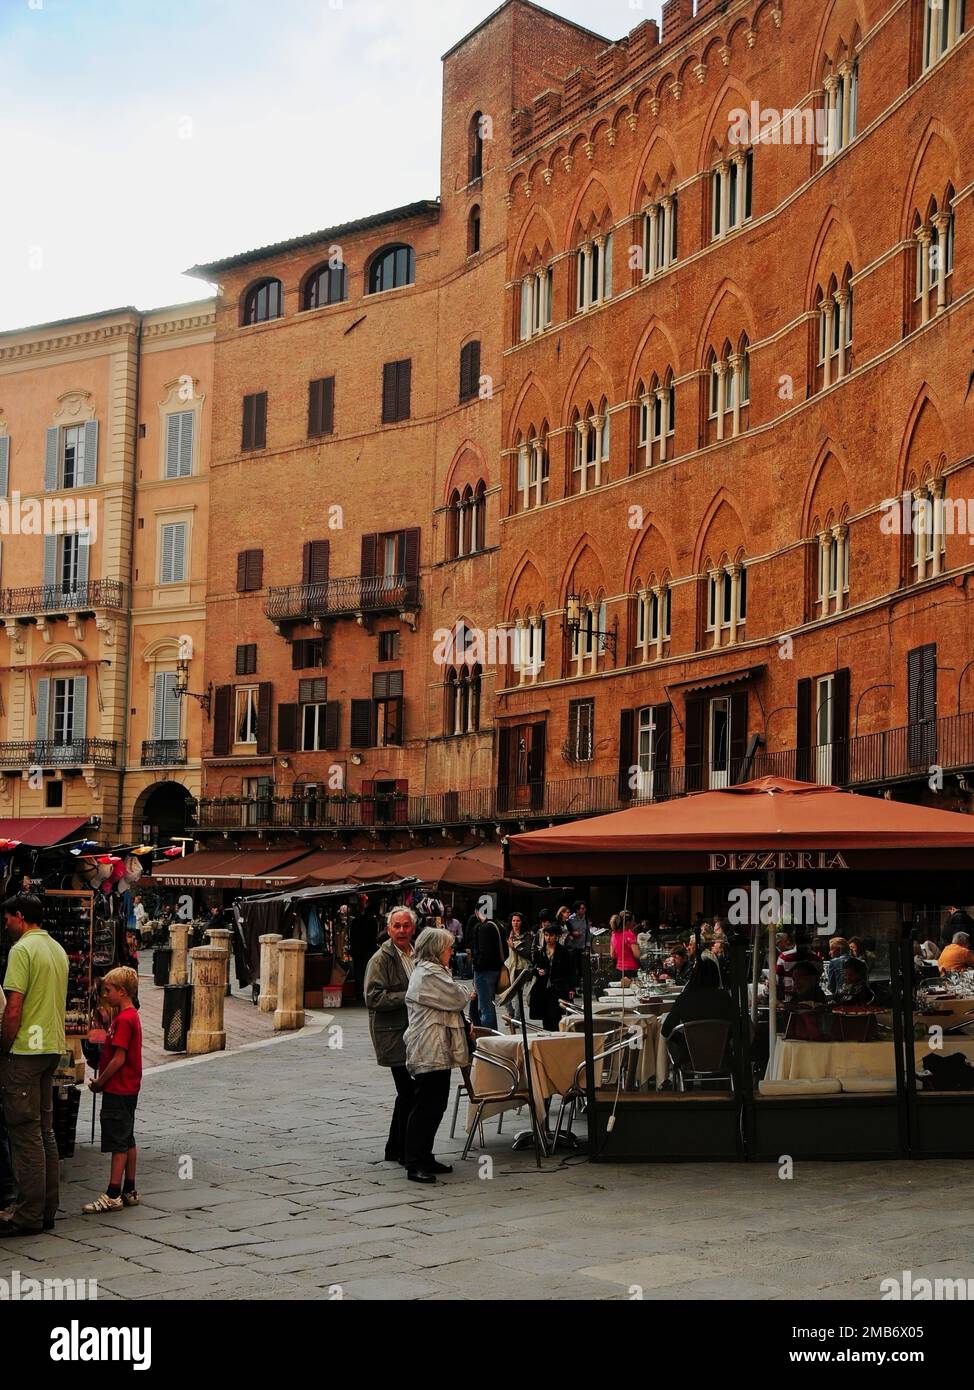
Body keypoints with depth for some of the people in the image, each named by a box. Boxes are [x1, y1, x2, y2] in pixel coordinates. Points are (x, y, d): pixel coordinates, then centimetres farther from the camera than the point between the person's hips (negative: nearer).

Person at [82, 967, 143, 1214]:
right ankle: (129, 1191, 20)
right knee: (127, 1140, 13)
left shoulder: (123, 1019, -18)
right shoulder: (130, 1015, 13)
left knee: (118, 1143, -6)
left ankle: (113, 1196, -3)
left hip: (118, 1090, -10)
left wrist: (99, 1082, -11)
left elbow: (119, 1059, -22)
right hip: (128, 1089, 10)